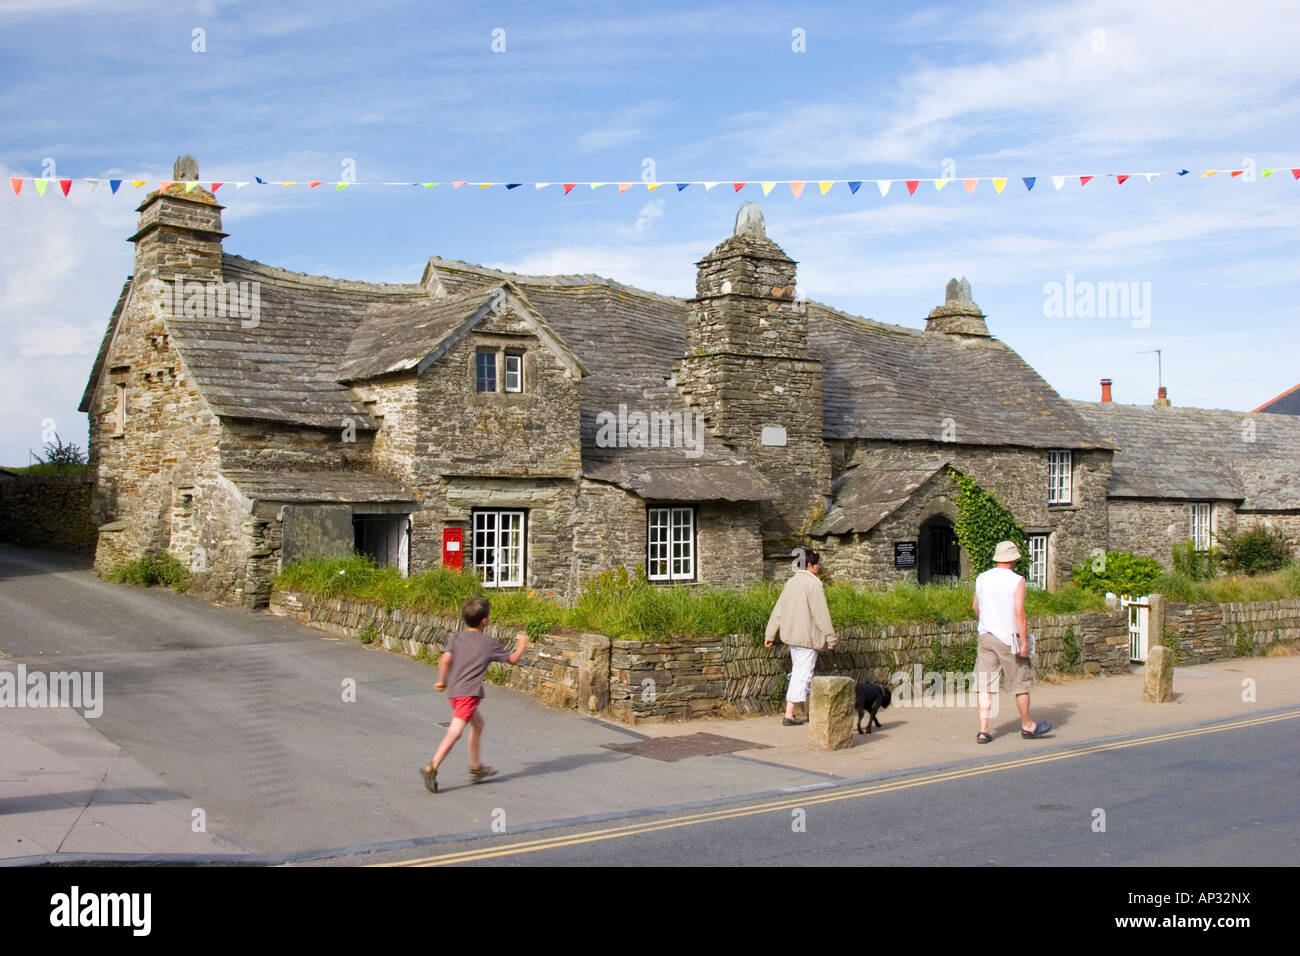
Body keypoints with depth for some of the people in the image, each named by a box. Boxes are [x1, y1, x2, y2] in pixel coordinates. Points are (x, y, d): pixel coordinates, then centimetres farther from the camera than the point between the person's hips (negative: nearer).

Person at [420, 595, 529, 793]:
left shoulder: (456, 638, 10)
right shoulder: (490, 643, 3)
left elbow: (445, 658, -7)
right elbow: (512, 659, 14)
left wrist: (441, 680, 5)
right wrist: (521, 645, 32)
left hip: (454, 690, 7)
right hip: (469, 692, -7)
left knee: (478, 722, 24)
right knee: (455, 731, -14)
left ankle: (475, 768, 31)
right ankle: (432, 768, -28)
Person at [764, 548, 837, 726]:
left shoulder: (791, 582, 8)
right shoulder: (813, 584, -15)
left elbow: (778, 610, 9)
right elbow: (821, 614, -16)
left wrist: (770, 634, 12)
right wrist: (831, 638, -9)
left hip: (791, 635, 8)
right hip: (807, 636, -8)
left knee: (798, 670, 17)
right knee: (803, 673, -3)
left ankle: (810, 709, 30)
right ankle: (789, 715, -5)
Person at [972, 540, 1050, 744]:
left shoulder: (982, 579, 5)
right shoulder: (1017, 581, -12)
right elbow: (1019, 613, -18)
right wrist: (1025, 642, -14)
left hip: (986, 636, 5)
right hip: (1009, 639, -5)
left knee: (985, 686, 4)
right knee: (1021, 684, 12)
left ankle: (983, 730, -2)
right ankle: (1027, 726, 25)